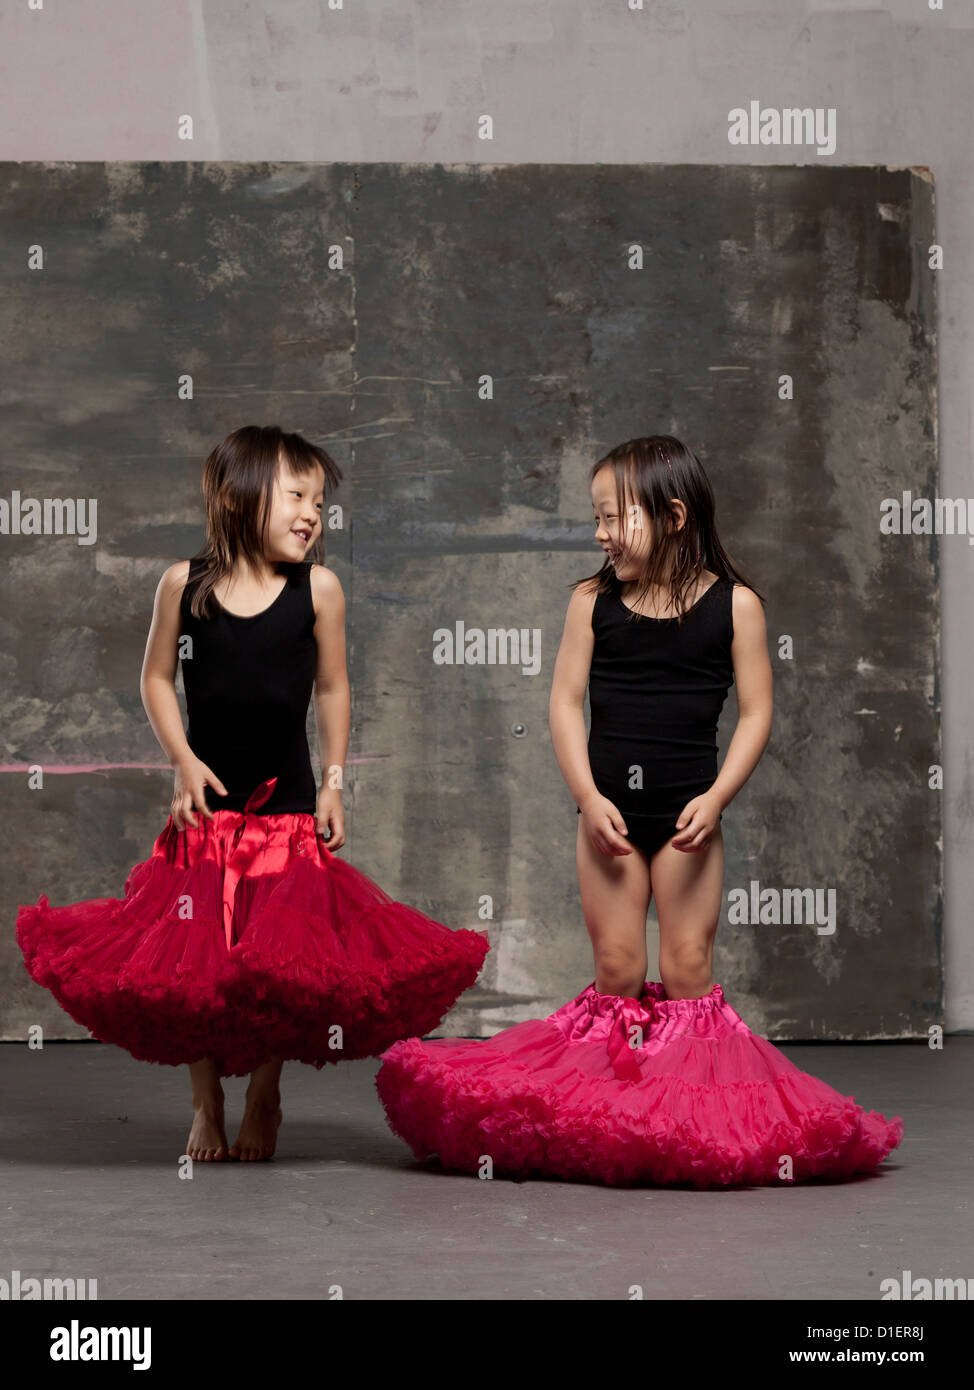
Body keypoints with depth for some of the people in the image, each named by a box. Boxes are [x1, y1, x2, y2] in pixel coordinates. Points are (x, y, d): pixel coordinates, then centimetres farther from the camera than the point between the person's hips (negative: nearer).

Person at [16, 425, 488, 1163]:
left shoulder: (318, 588, -4)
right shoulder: (185, 584, -5)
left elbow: (333, 689, 5)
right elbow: (157, 678, 4)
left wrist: (333, 784, 3)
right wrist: (184, 761, -6)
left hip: (288, 807, 0)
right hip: (208, 804, 0)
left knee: (281, 961, 0)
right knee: (193, 956, 4)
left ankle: (264, 1100, 21)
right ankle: (207, 1103, 22)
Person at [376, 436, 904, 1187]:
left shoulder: (734, 603, -2)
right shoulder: (594, 601, 3)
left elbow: (755, 710, -2)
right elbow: (566, 700, 2)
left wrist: (716, 797, -12)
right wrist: (589, 797, -8)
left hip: (688, 812, -2)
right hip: (609, 808, 2)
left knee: (688, 966, 0)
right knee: (616, 966, 3)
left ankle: (694, 1109, 9)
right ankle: (614, 1104, 11)